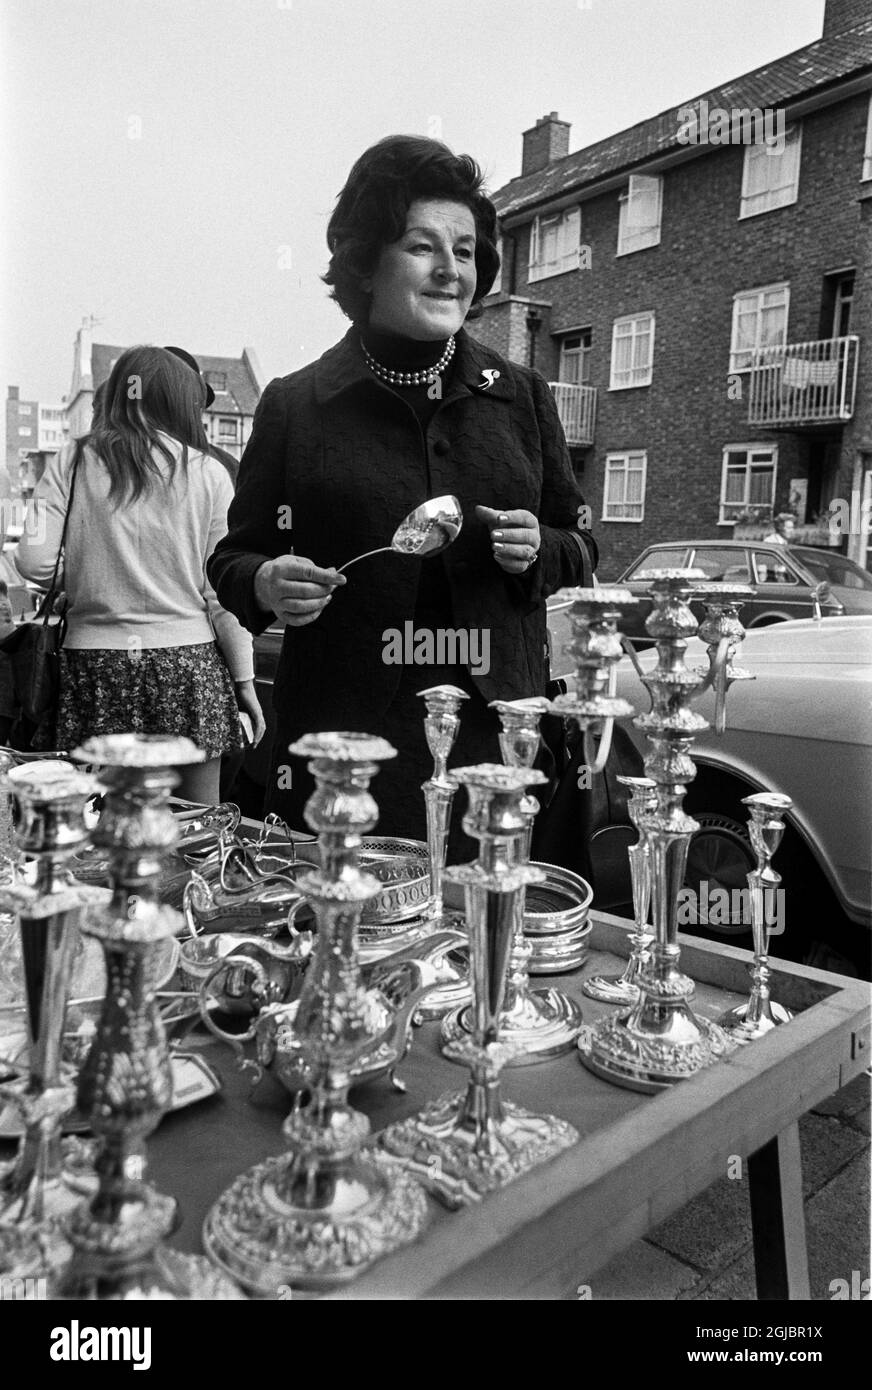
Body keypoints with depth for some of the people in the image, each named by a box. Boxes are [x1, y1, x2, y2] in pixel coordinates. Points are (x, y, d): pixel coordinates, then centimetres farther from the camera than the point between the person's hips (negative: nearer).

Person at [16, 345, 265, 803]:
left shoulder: (71, 464, 3)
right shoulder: (208, 474, 1)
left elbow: (34, 563, -5)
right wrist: (244, 681, 6)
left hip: (93, 664, 1)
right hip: (187, 664, -1)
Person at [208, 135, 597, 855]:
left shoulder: (521, 395, 9)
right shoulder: (295, 404, 2)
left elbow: (580, 546, 16)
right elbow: (233, 556, 10)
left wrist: (540, 551, -6)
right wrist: (265, 585, -12)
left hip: (493, 737, 2)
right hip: (339, 738, -1)